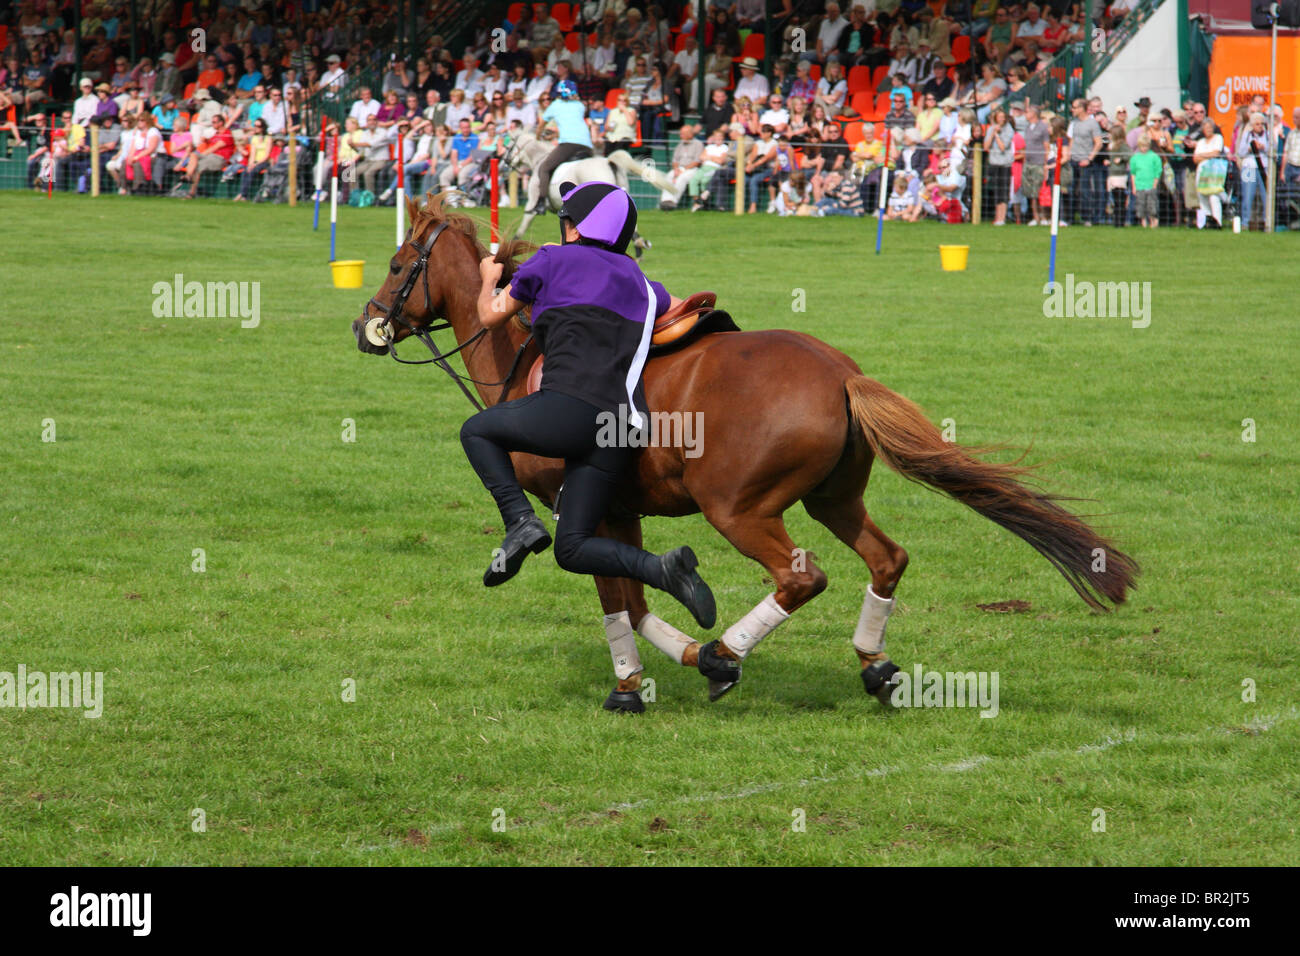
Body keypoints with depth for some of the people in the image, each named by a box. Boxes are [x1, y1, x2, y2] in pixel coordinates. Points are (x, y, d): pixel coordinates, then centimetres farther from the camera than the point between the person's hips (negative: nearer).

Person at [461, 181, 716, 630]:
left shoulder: (554, 260, 8)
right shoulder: (637, 281, 24)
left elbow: (491, 315, 18)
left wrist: (489, 279, 39)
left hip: (570, 405, -6)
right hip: (621, 427, 6)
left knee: (477, 431, 20)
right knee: (573, 550, 10)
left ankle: (520, 521, -2)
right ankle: (662, 568, -15)